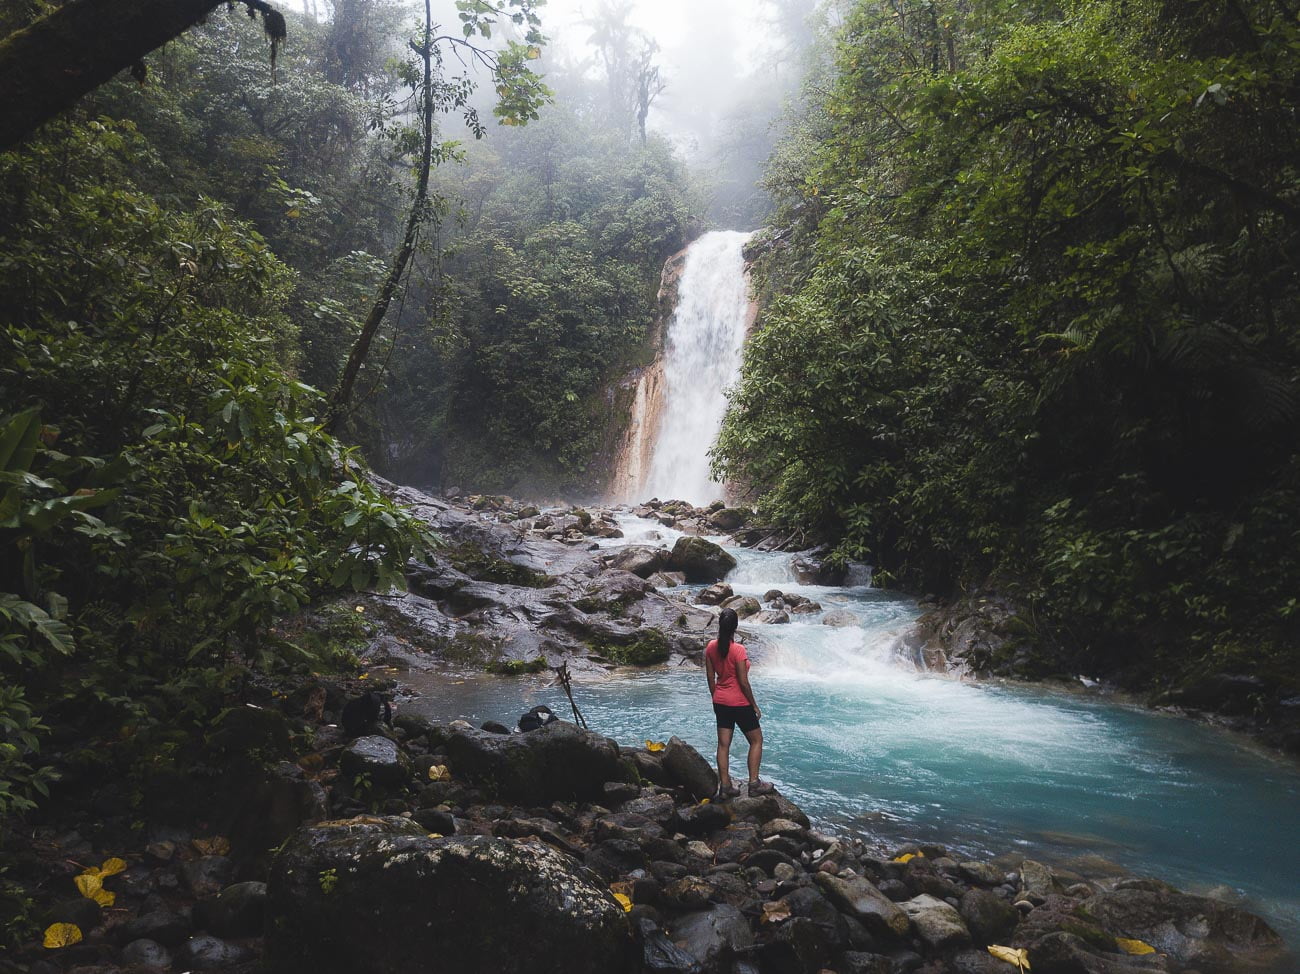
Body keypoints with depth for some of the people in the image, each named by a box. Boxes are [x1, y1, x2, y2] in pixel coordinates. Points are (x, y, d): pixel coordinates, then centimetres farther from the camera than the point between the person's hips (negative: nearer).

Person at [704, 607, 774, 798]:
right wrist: (754, 705, -6)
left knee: (723, 744, 11)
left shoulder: (711, 647, -4)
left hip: (720, 702, 6)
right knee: (756, 741, 12)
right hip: (739, 703, -6)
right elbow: (743, 682, -17)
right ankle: (754, 783, 13)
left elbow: (710, 677, 4)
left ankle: (725, 786, 16)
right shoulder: (738, 650, -21)